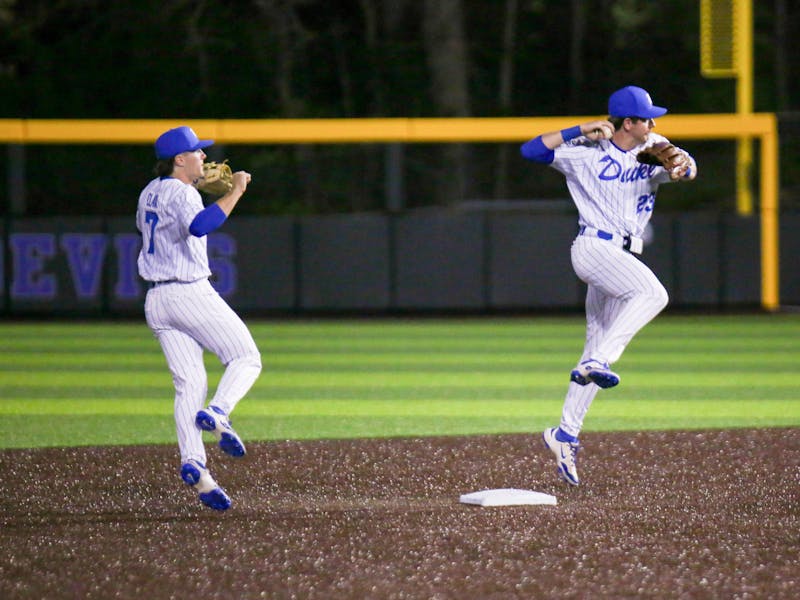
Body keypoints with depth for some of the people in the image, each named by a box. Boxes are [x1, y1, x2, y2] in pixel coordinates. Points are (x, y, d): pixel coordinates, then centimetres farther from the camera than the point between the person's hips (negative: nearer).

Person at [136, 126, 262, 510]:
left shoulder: (150, 193, 14)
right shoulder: (182, 194, -13)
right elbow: (199, 226, -35)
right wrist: (235, 191, -29)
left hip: (156, 301, 8)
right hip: (190, 292, -8)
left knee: (188, 384, 3)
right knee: (246, 358, 3)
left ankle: (193, 463, -14)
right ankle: (216, 414, -23)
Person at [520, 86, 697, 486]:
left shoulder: (653, 150, 10)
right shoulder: (587, 153, -4)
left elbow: (688, 166, 0)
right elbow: (531, 150, -8)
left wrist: (682, 169, -24)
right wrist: (583, 130, -14)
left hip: (624, 258, 6)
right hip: (594, 247, -6)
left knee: (599, 347, 6)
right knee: (652, 293, -30)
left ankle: (565, 434, 11)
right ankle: (597, 363, -34)